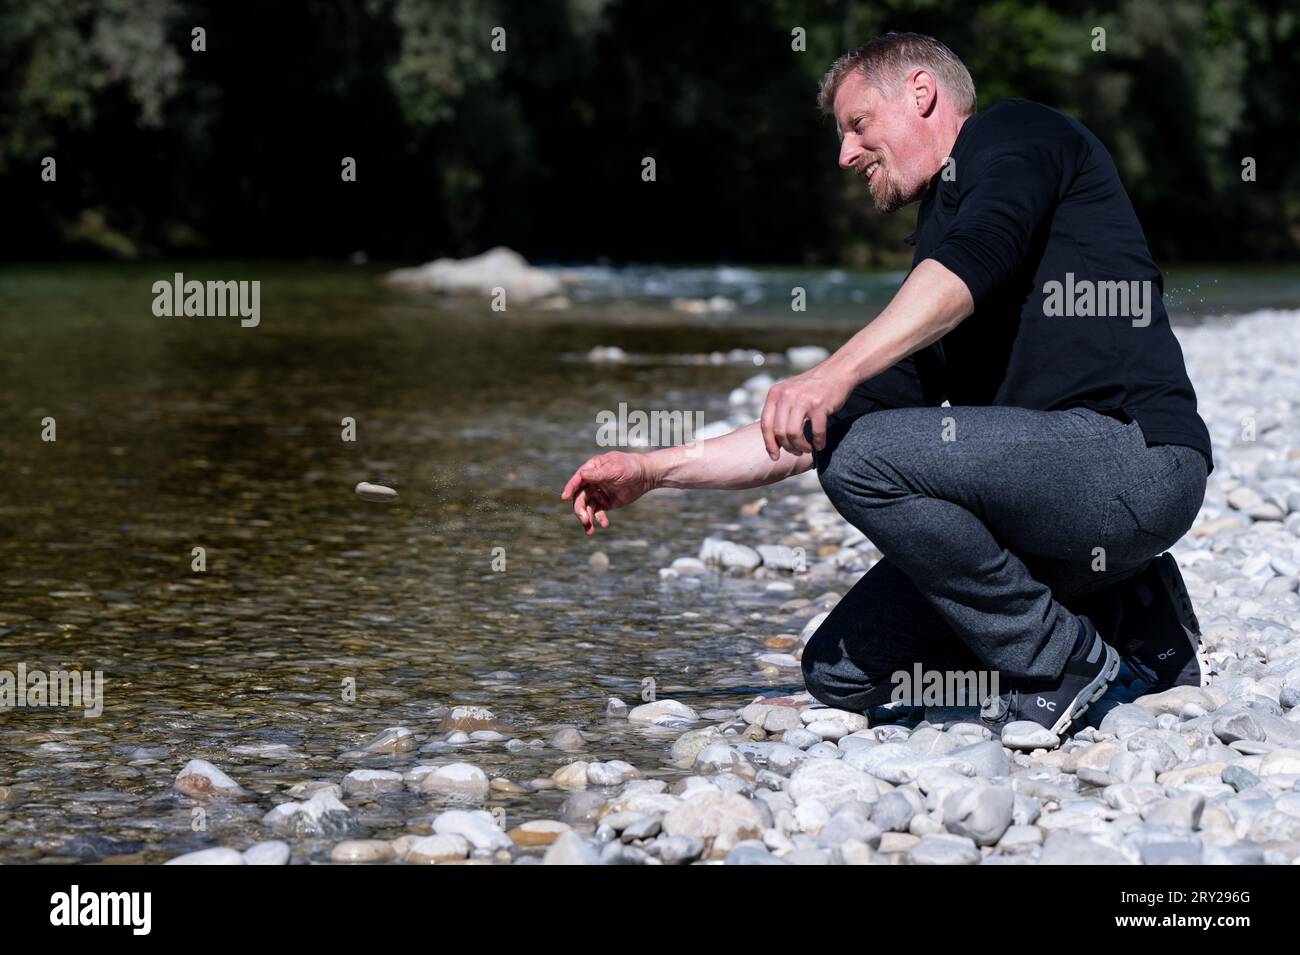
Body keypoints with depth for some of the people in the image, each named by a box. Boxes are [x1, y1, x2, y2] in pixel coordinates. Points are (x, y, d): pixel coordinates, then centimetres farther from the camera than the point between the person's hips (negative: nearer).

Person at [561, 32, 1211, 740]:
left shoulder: (1016, 135, 2)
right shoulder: (933, 262, 25)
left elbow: (974, 262, -21)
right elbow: (808, 436, 25)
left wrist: (836, 371, -32)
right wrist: (652, 470, 21)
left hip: (1139, 455, -9)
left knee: (866, 458, -25)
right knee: (841, 673, 4)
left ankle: (1061, 660, -9)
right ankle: (1127, 615, 11)